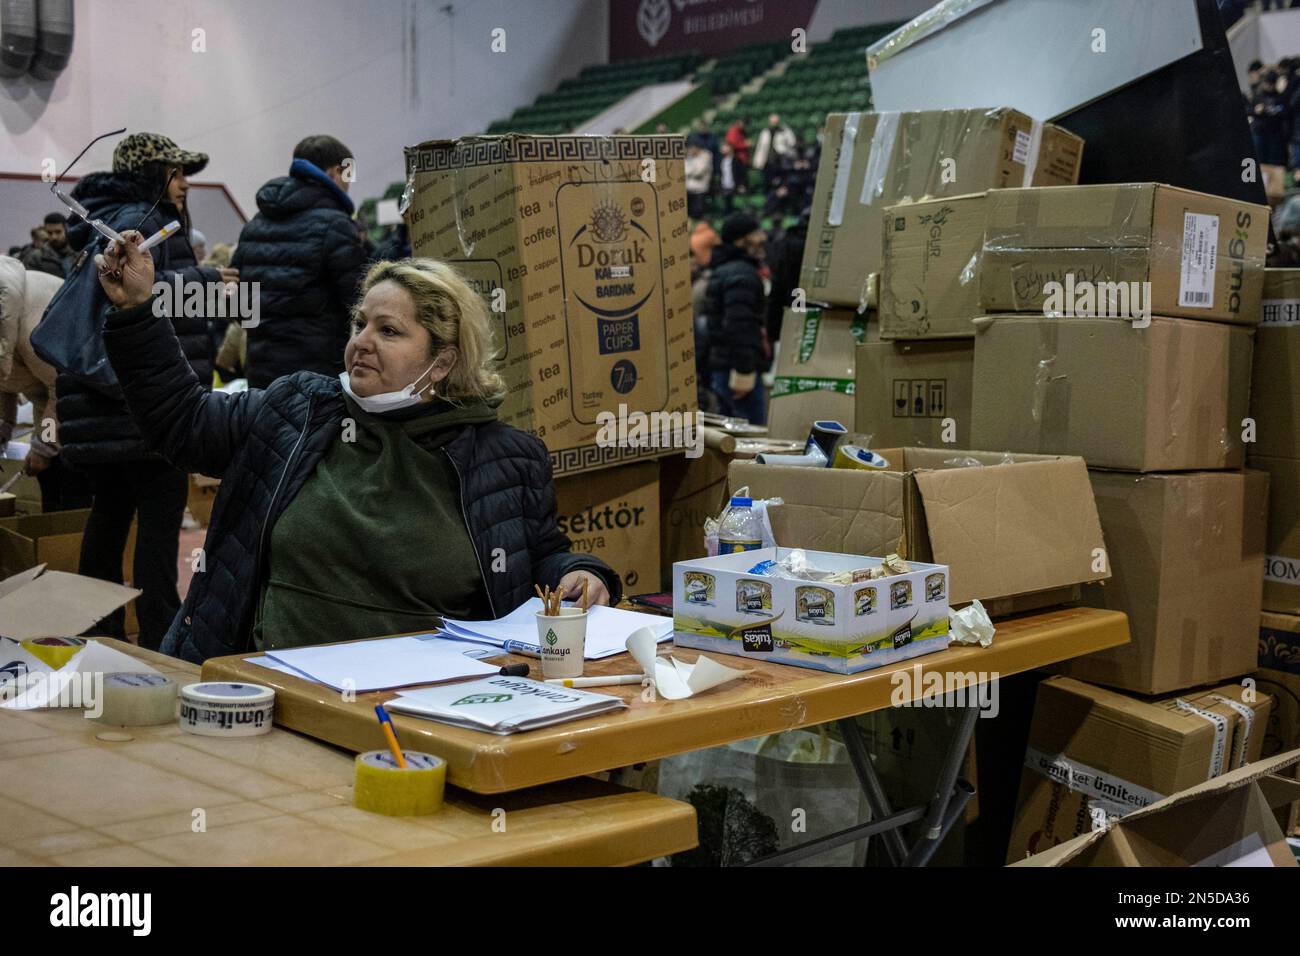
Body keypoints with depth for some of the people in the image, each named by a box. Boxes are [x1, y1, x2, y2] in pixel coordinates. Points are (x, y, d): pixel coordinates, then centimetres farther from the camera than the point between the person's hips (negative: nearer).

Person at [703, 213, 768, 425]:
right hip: (738, 370, -11)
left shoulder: (720, 272, 21)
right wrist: (744, 372, -23)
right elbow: (740, 326, -22)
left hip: (718, 370, 11)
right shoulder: (743, 274, -13)